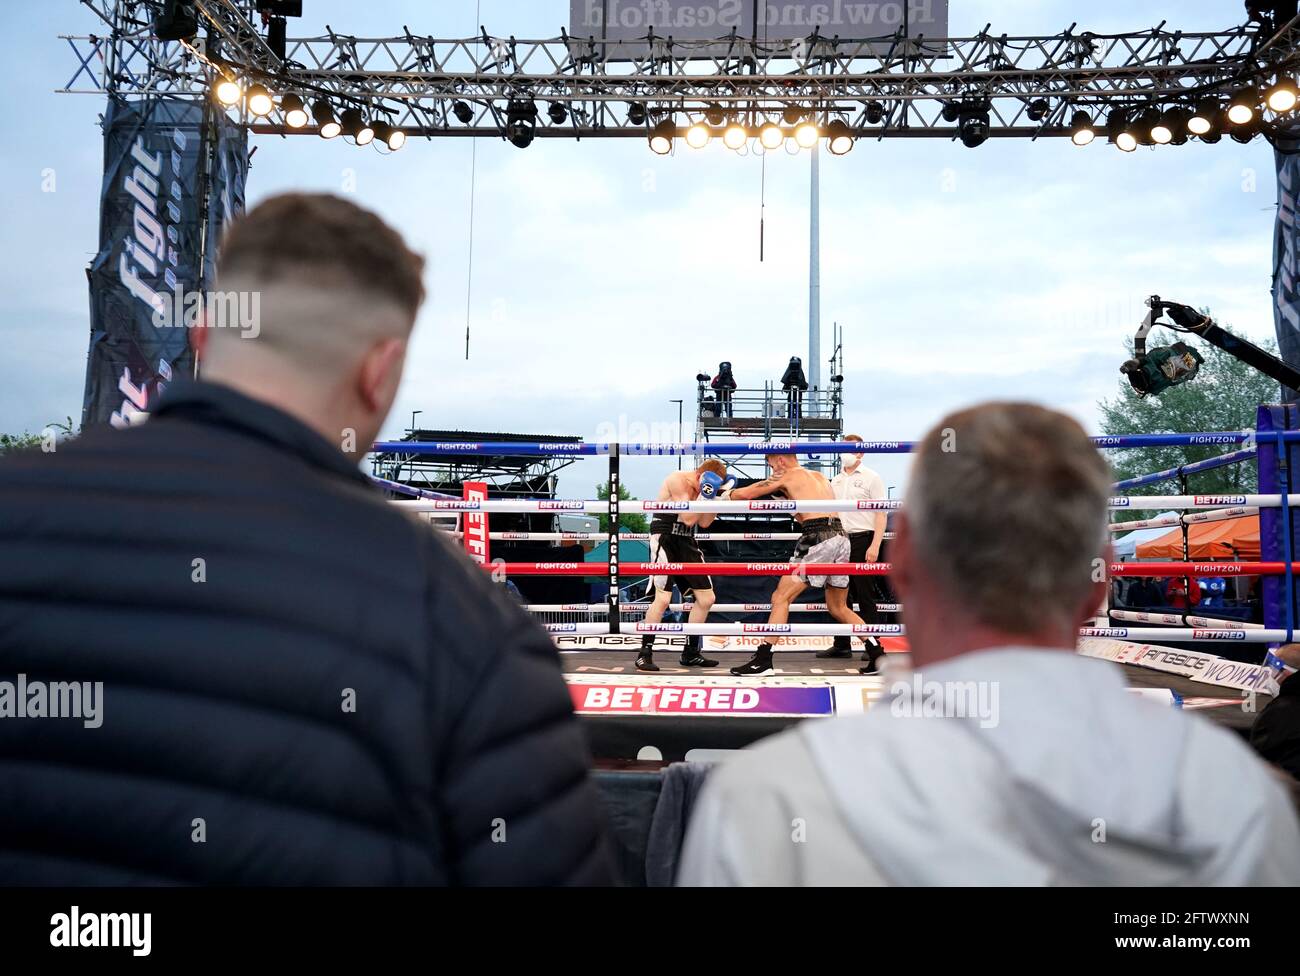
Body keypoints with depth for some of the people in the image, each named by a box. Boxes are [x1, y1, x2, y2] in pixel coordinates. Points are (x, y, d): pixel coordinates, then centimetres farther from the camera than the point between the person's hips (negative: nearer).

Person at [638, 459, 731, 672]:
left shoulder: (703, 487, 8)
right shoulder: (678, 481, -15)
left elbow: (704, 523, 6)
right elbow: (688, 519, -20)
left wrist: (717, 497, -3)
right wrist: (704, 494, -23)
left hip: (686, 542, 8)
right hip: (665, 538, -8)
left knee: (706, 599, 7)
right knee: (663, 598, -20)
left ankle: (691, 652, 19)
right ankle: (645, 653, -9)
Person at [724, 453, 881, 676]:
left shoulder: (786, 476, 6)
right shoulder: (819, 476, 26)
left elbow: (745, 494, 9)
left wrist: (725, 495, 28)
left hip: (818, 539, -7)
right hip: (841, 536, 7)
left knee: (781, 598, -2)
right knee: (838, 608, 19)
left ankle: (763, 659, -7)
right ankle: (877, 655, 18)